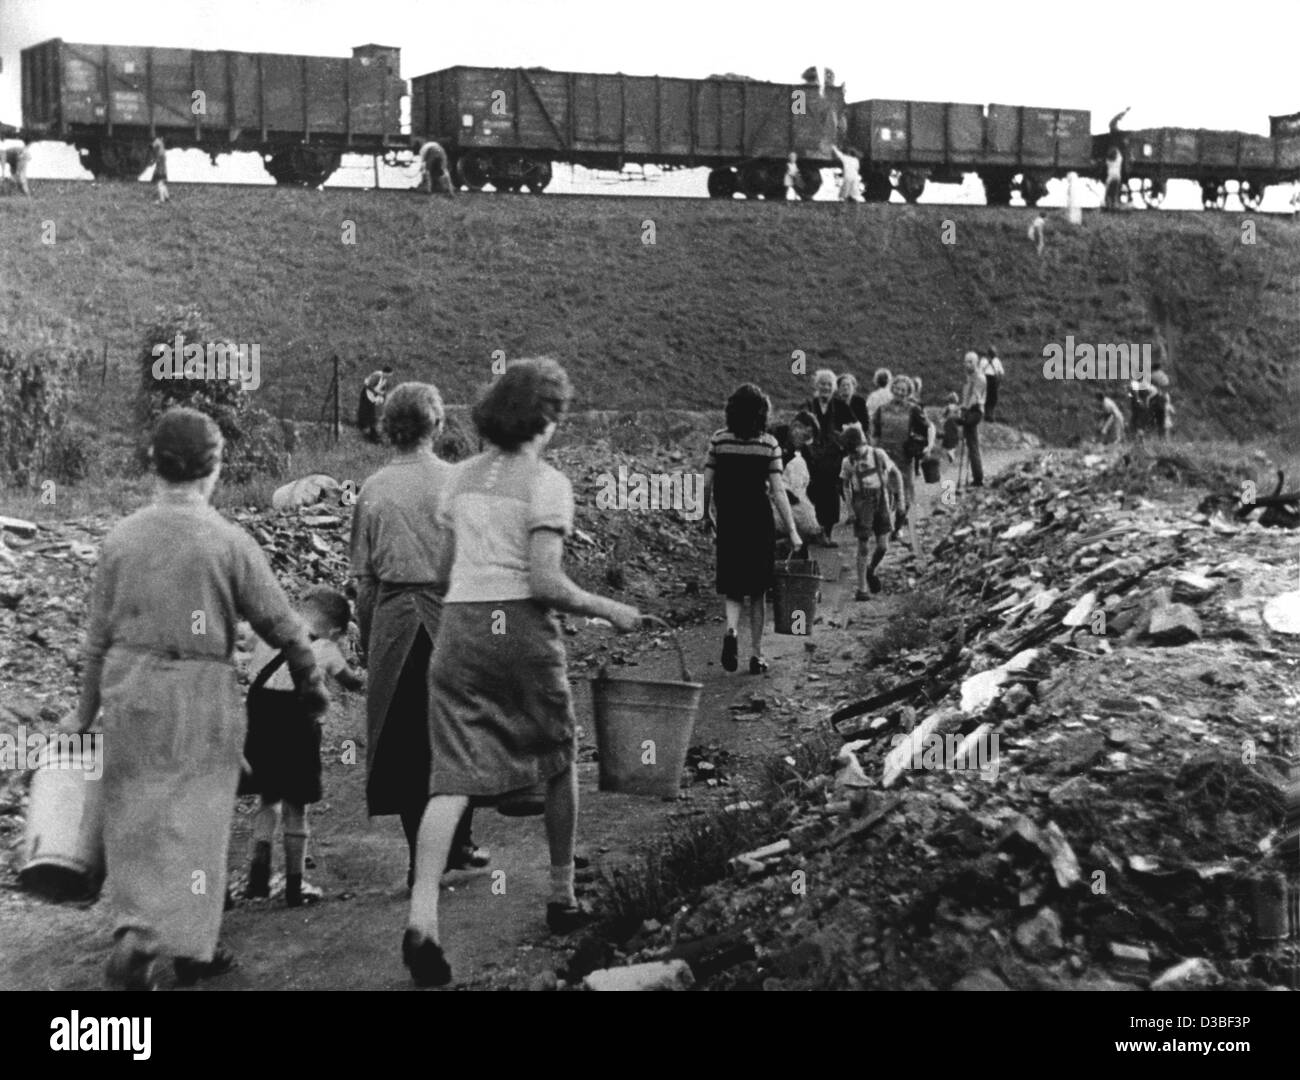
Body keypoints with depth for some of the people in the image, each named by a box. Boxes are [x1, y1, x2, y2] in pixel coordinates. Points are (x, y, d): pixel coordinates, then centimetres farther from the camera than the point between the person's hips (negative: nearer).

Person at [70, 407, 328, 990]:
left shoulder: (119, 538, 0)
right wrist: (310, 683, 12)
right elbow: (281, 623, -3)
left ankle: (146, 932, 26)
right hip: (199, 691, -3)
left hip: (127, 688, 4)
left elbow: (98, 635, 6)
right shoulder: (227, 541, -9)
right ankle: (143, 940, -4)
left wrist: (86, 711, 16)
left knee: (134, 817, 16)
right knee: (191, 821, 5)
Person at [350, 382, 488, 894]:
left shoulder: (372, 490, 2)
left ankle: (421, 856, 10)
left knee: (404, 738, 8)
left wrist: (367, 640, 12)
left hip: (393, 620, 2)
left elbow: (364, 578, 5)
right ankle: (457, 843, 18)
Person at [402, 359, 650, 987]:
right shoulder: (546, 484, -6)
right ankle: (562, 898, 28)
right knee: (559, 760, 18)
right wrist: (609, 610, -2)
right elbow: (545, 584, -14)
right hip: (522, 631, -4)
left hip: (458, 629, 4)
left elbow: (442, 573, 13)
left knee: (453, 777, -2)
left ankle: (422, 918, -18)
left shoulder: (460, 477, 11)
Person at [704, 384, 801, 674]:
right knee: (758, 592, 12)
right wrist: (792, 531, -7)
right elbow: (778, 491, -10)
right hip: (759, 524, -1)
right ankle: (756, 655, 15)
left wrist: (706, 514, 18)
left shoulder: (718, 440, -3)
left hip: (727, 523, 1)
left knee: (733, 589, 12)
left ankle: (731, 630, -17)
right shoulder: (769, 444, -7)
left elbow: (707, 484, 0)